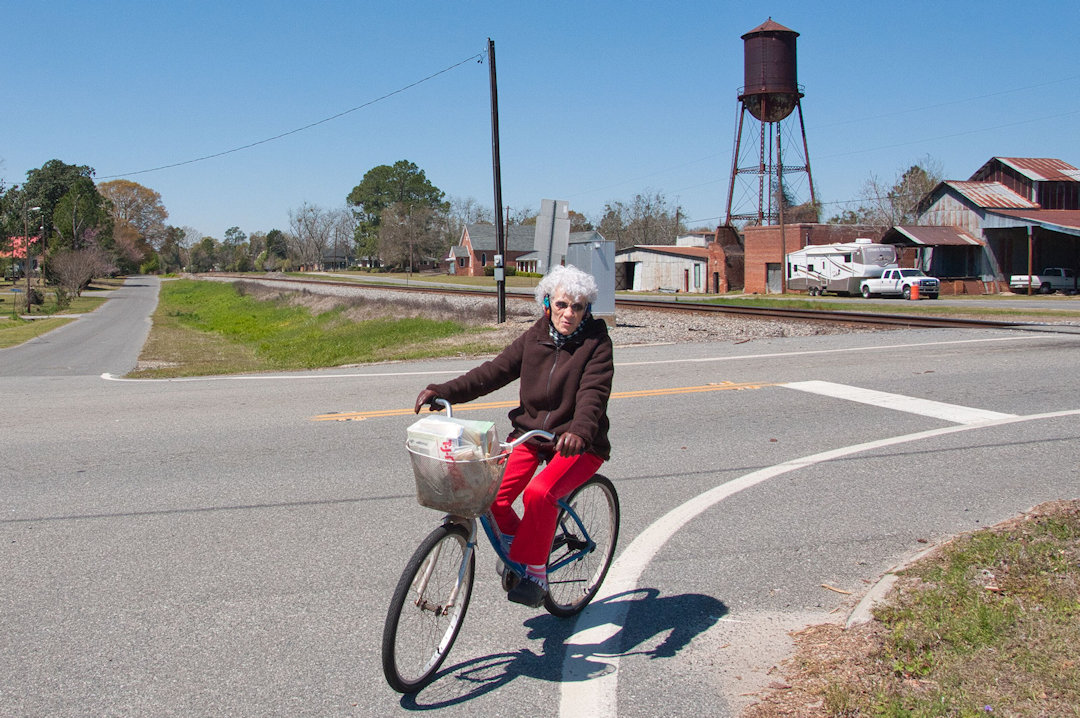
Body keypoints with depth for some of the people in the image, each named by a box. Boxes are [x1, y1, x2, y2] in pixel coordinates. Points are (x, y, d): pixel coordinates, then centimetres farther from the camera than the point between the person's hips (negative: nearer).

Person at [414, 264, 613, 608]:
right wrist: (442, 392, -10)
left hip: (579, 445, -4)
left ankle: (536, 573, -10)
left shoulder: (596, 344, -9)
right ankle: (514, 540, 15)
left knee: (539, 493, -31)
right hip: (530, 434, 5)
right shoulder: (534, 339, 4)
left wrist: (579, 430, -44)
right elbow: (493, 372, 1)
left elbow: (593, 394, -24)